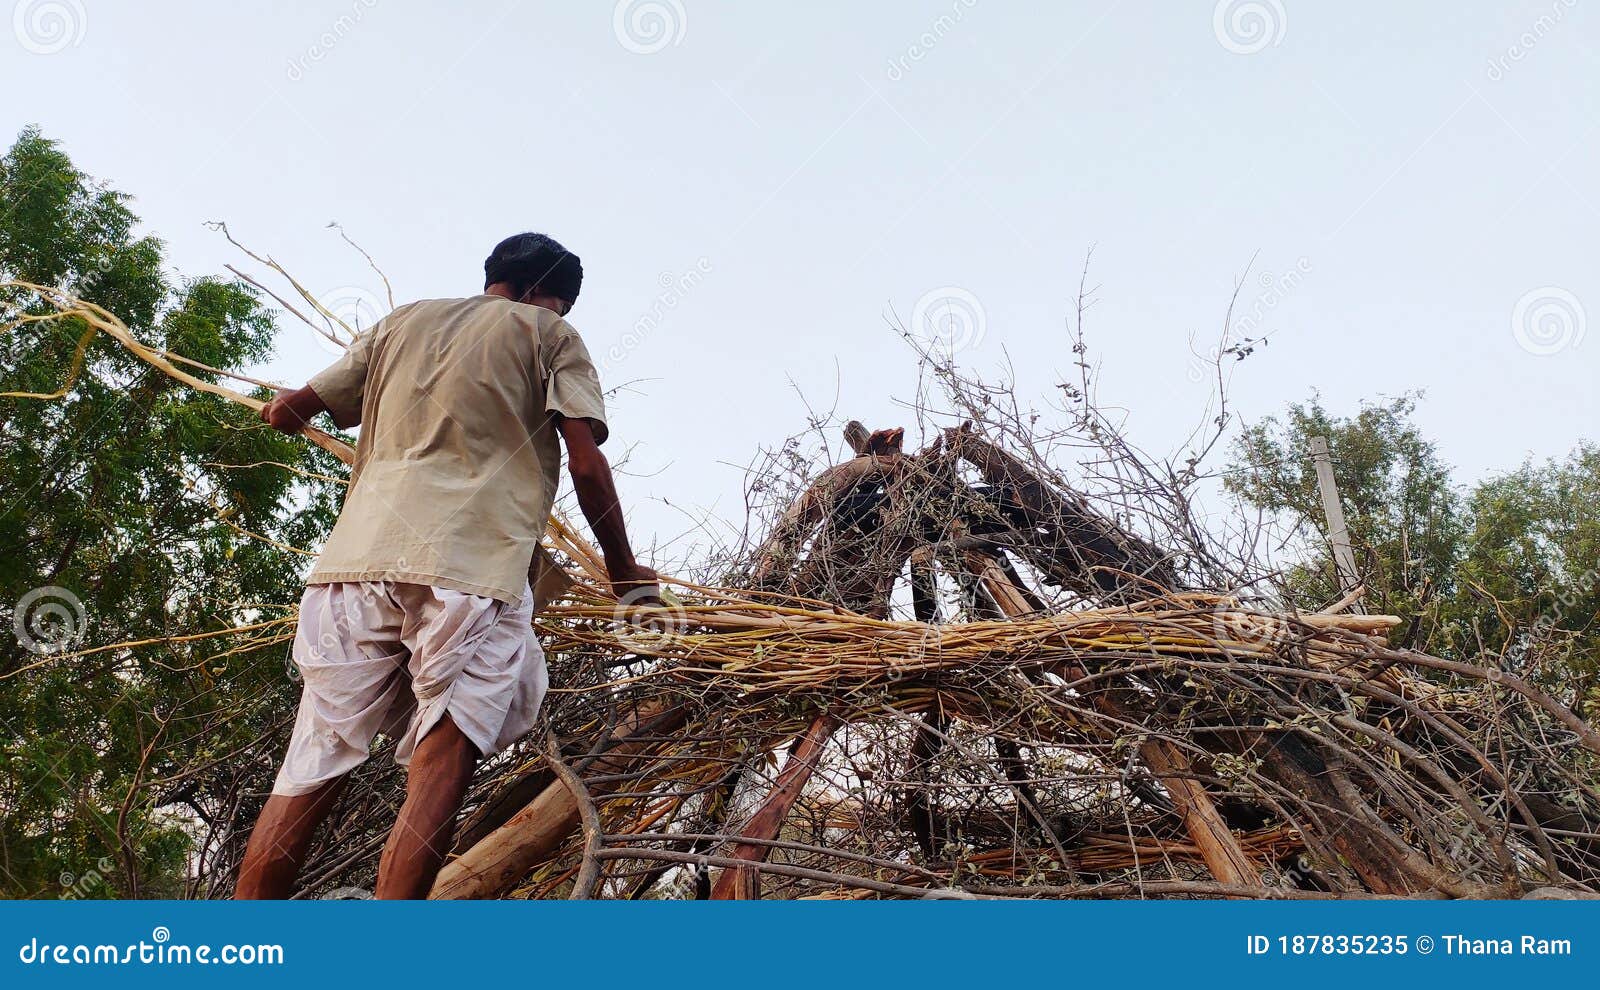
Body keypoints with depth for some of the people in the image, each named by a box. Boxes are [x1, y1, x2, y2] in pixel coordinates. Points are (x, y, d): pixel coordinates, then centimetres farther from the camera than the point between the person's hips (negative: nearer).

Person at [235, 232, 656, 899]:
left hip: (360, 554, 5)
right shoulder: (550, 333, 13)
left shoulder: (401, 322, 24)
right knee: (440, 765, -7)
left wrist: (285, 409, 48)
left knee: (314, 767, 7)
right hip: (471, 565, -4)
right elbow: (587, 465, 2)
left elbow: (287, 412, 24)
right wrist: (623, 568, 13)